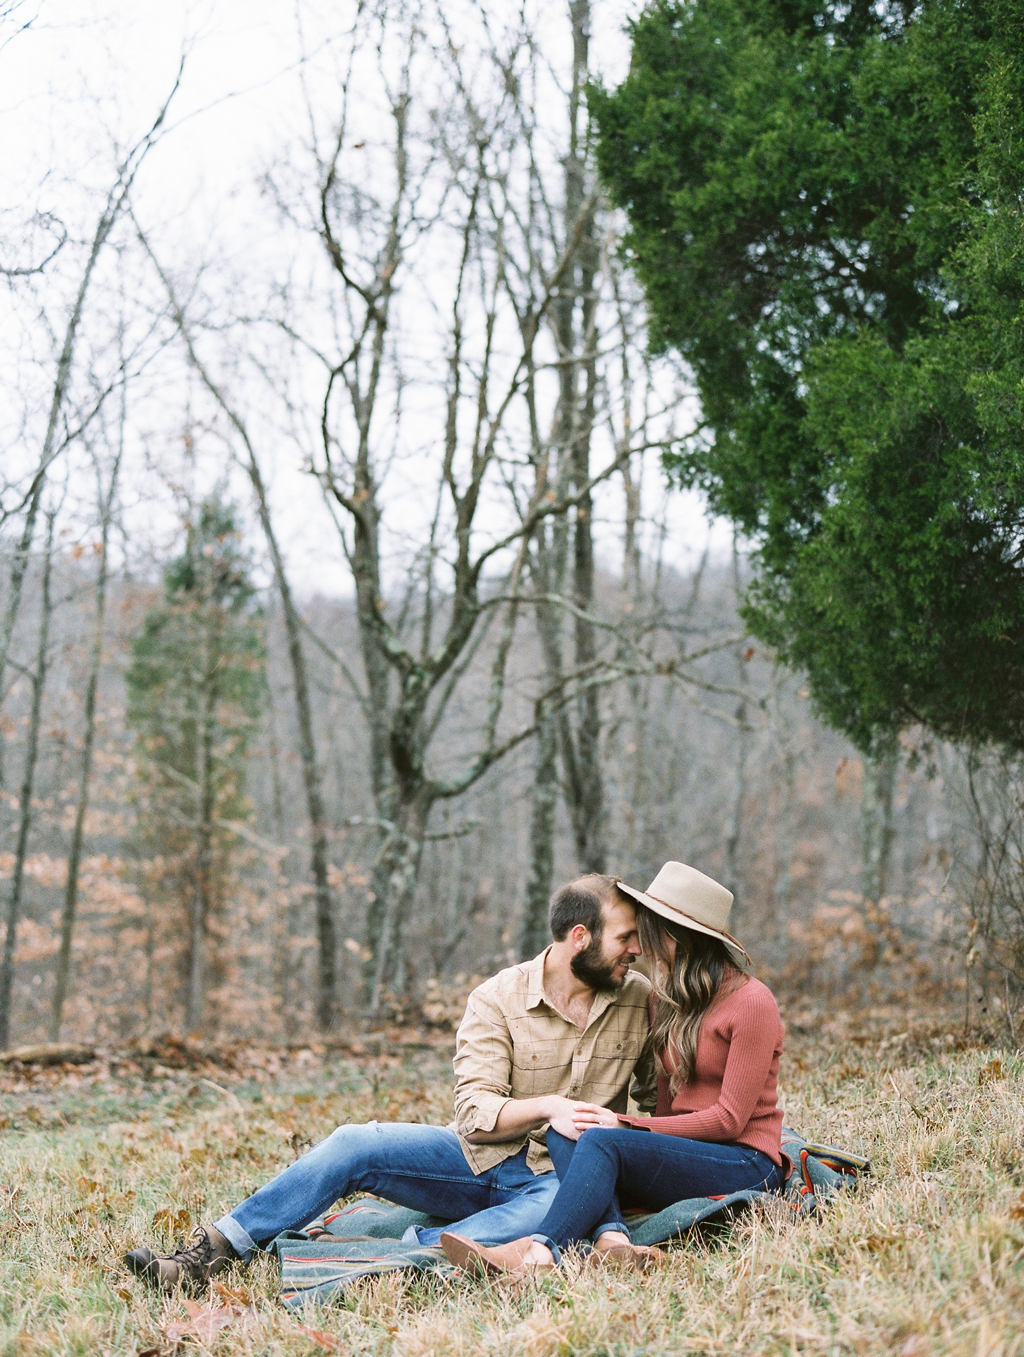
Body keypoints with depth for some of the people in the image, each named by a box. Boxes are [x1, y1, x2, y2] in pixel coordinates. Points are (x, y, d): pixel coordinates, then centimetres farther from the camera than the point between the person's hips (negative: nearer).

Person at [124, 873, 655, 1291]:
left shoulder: (641, 1000, 2)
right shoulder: (497, 1000, -4)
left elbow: (661, 1095, 13)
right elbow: (475, 1114, -11)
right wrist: (546, 1107, -27)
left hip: (562, 1178, -1)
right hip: (482, 1161, 1)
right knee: (354, 1146, -21)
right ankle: (209, 1254, -18)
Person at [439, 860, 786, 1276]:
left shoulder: (751, 1002, -8)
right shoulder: (666, 1000, 15)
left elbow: (730, 1117, -12)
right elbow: (668, 1102, 10)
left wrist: (627, 1127, -15)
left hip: (747, 1166, -7)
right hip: (685, 1154, 7)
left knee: (603, 1141, -30)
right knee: (561, 1132, -16)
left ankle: (539, 1251, -48)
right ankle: (613, 1236, -41)